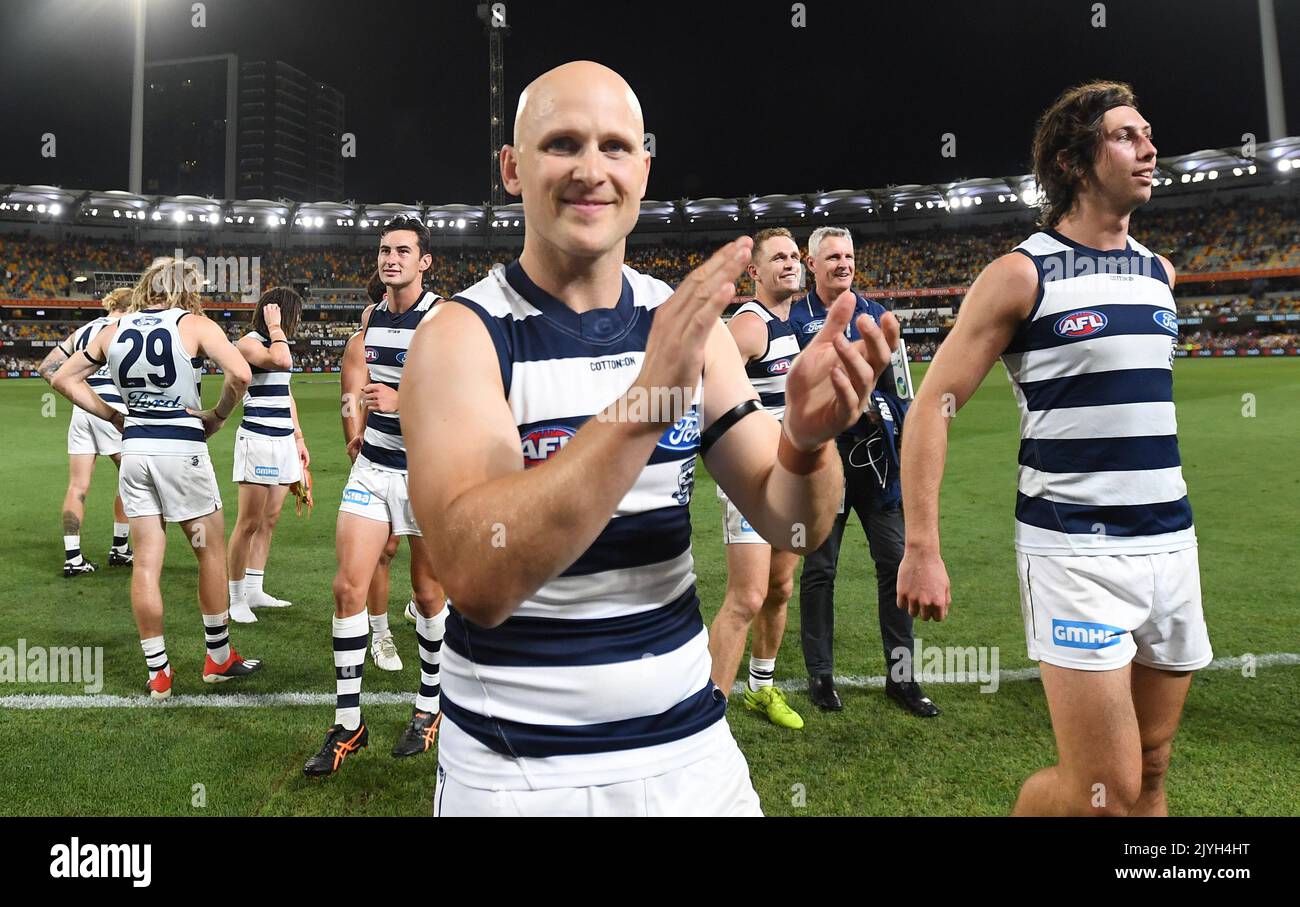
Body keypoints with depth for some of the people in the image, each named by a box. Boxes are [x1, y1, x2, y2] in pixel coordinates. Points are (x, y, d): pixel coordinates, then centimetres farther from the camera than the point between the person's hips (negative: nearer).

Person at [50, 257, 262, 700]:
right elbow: (240, 373, -20)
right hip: (183, 449, -4)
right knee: (211, 552, 11)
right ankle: (219, 658, 22)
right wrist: (219, 415, -5)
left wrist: (113, 415, 14)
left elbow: (64, 378, 15)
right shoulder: (195, 326, -6)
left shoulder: (113, 331, 9)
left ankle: (157, 672, 16)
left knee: (146, 561, 8)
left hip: (134, 449, 5)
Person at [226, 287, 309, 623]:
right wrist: (274, 326, -14)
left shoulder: (277, 343, 18)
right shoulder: (248, 344, -8)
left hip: (283, 441, 8)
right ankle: (236, 598, 4)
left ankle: (254, 590, 18)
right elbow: (282, 361, -29)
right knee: (249, 523, -5)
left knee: (269, 521, 10)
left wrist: (298, 438, 22)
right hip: (257, 440, -8)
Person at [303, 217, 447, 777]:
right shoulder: (371, 315, 9)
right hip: (372, 469, 6)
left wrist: (401, 403, -25)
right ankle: (348, 723, 11)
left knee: (428, 594, 8)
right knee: (348, 587, -2)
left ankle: (429, 705, 30)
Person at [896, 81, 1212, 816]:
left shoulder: (1159, 272, 12)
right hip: (1076, 550, -6)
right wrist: (922, 550, -18)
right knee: (1106, 791, -7)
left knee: (1150, 774, 13)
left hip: (1172, 543, 7)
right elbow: (933, 407, -11)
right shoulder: (1022, 274, -8)